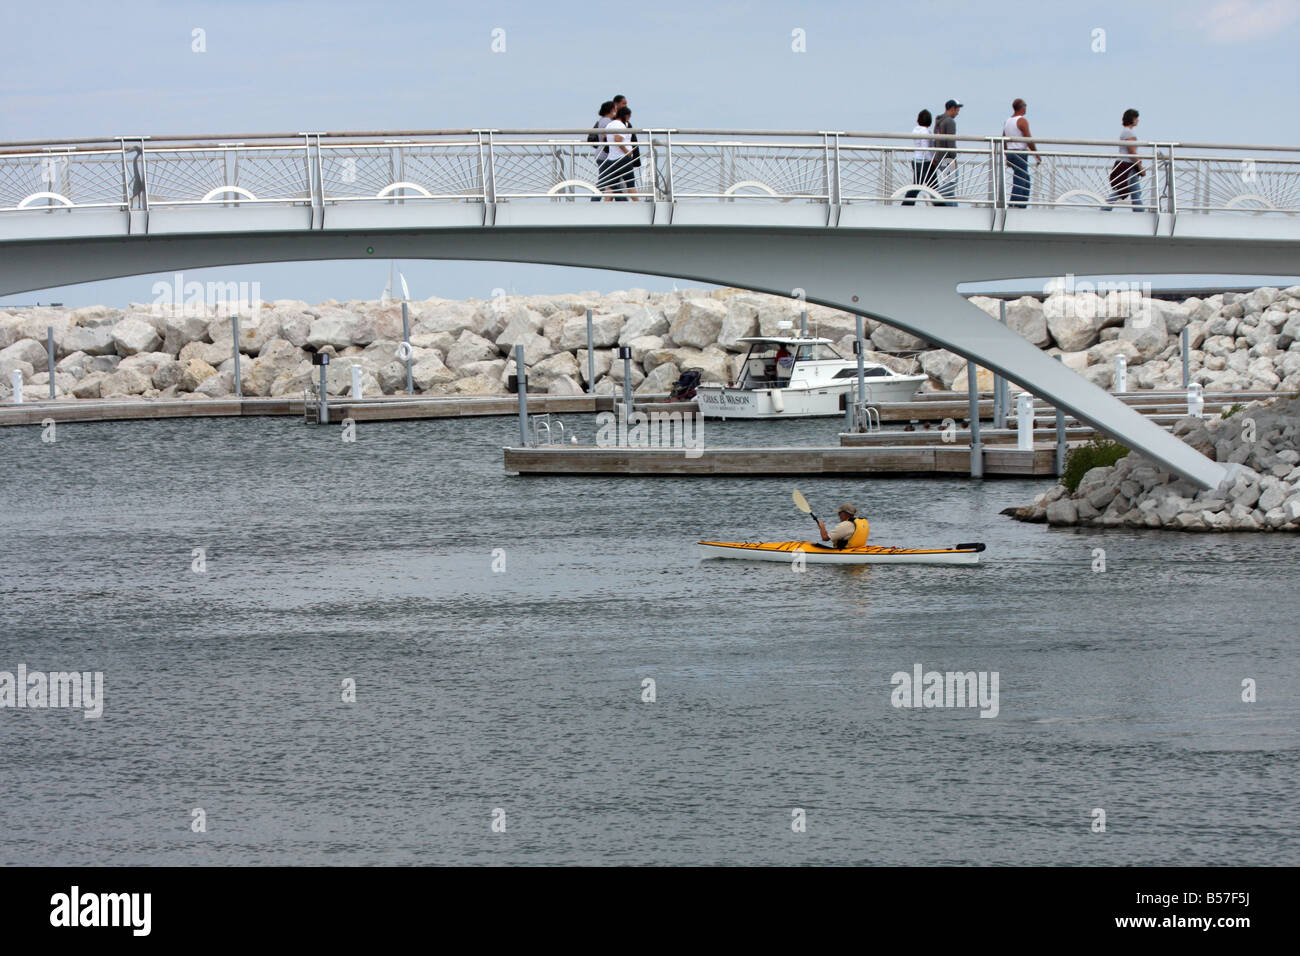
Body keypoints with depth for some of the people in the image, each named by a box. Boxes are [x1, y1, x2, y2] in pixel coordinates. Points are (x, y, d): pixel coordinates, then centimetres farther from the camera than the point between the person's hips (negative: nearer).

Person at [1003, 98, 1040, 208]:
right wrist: (1037, 154, -5)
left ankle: (1022, 205, 15)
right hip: (1020, 153, -9)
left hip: (1010, 153, 9)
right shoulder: (1022, 121, -12)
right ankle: (1013, 205, -14)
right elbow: (1029, 140, -15)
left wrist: (1007, 158, 25)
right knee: (1019, 183, -8)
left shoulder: (1007, 121, 13)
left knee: (1026, 182, 15)